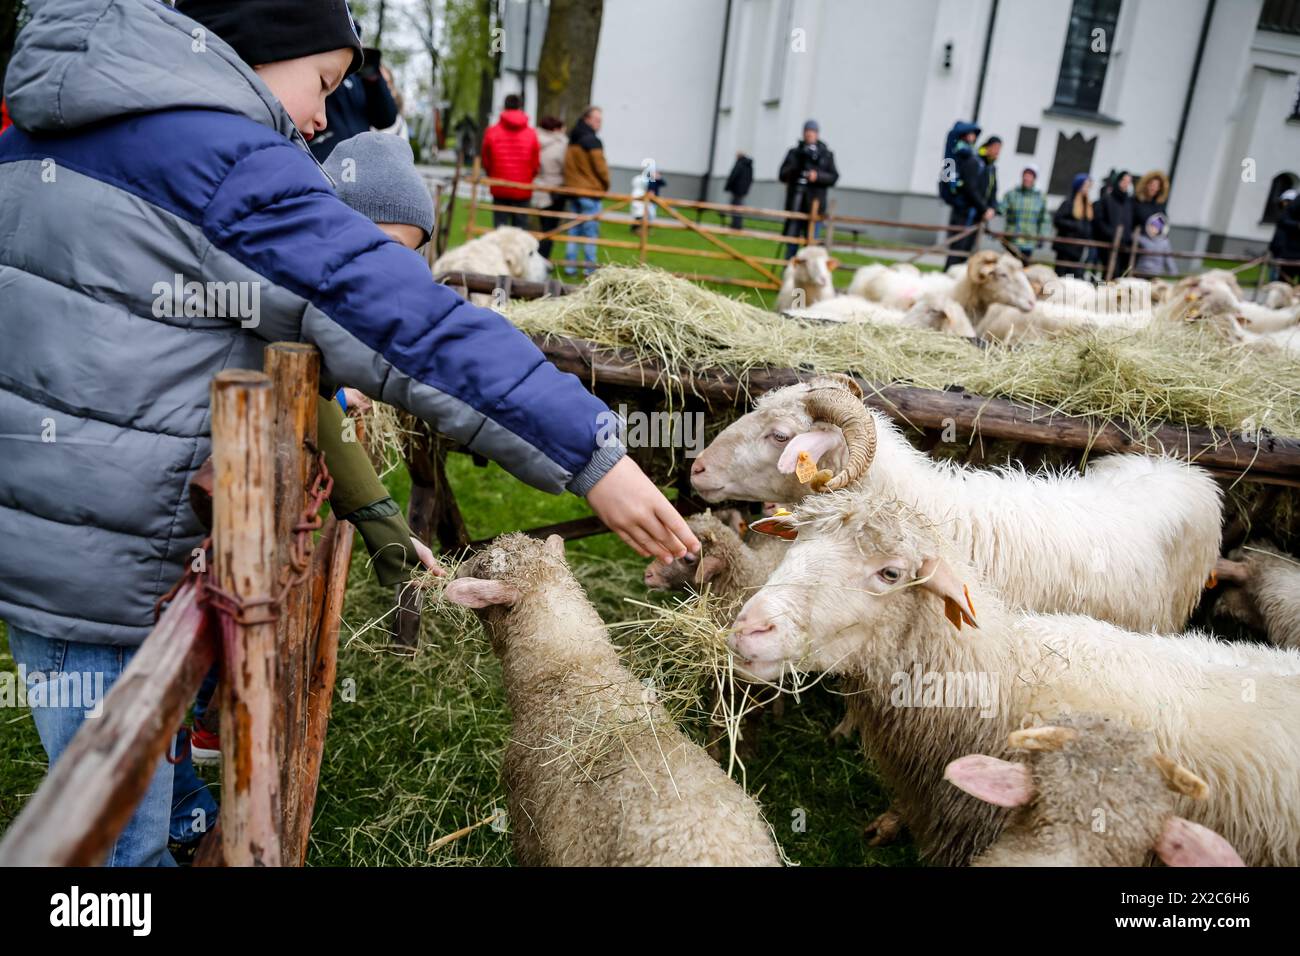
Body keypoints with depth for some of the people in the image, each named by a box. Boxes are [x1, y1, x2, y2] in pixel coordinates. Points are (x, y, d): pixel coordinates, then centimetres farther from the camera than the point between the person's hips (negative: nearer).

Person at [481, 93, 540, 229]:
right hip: (523, 191, 0)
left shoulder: (492, 132, -2)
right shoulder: (531, 134, -2)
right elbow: (536, 163, 3)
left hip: (499, 189, 0)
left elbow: (486, 161, 6)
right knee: (520, 228, 5)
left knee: (500, 228, 3)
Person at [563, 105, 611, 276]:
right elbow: (600, 166, -11)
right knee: (591, 231, -4)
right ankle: (590, 267, -3)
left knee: (574, 230, 11)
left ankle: (570, 266, 11)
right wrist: (606, 185, 3)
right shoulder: (592, 141, -12)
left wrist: (571, 183, 17)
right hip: (591, 191, -8)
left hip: (572, 189, 8)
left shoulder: (572, 141, 14)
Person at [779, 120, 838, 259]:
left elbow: (833, 177, 2)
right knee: (791, 241, 6)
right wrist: (795, 169, -15)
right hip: (795, 204, 2)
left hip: (814, 205, -2)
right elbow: (782, 175, 5)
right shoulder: (795, 152, 10)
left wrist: (818, 176, -16)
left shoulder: (826, 154, 6)